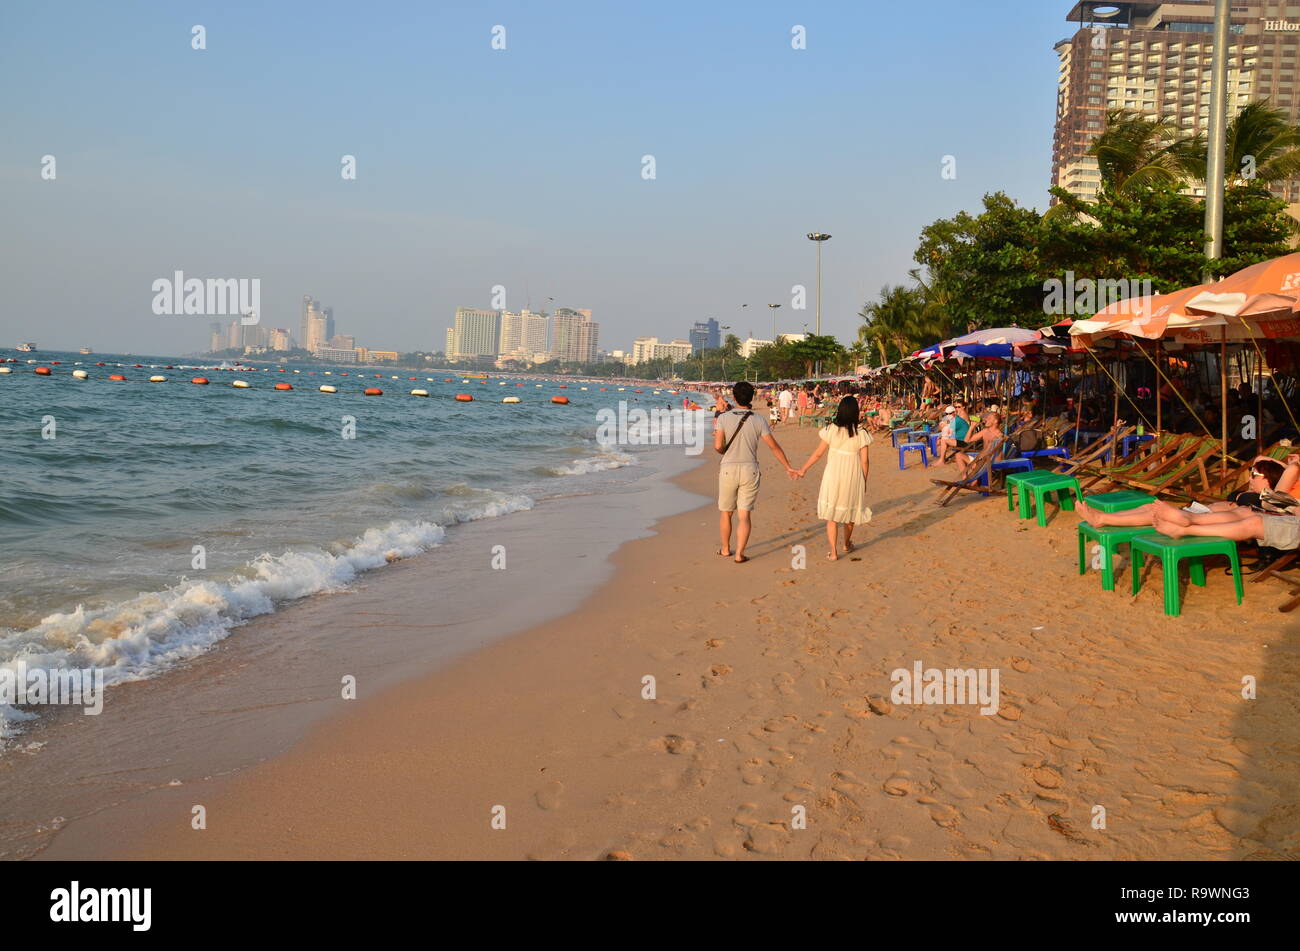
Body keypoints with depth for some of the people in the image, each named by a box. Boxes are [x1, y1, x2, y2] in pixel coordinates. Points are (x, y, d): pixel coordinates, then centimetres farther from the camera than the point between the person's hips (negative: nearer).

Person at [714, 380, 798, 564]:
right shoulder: (759, 420, -3)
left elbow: (718, 446, -13)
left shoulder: (723, 418, -6)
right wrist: (788, 468, 11)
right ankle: (740, 554, 2)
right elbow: (774, 447, 1)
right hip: (750, 470, 1)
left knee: (725, 512, 16)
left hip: (728, 469, 0)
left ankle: (725, 549, 29)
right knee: (744, 515, 5)